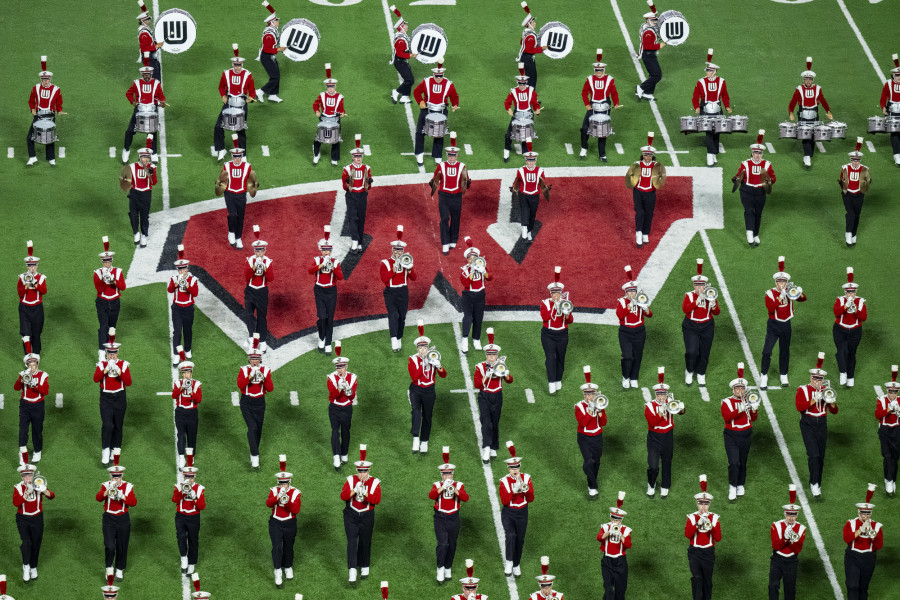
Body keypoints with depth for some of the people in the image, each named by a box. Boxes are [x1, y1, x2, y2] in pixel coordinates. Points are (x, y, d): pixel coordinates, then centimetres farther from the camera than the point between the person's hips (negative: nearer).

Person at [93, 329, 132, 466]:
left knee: (118, 425, 11)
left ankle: (116, 448, 26)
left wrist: (119, 371, -23)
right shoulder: (102, 364, 0)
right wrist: (106, 369, -26)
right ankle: (106, 452, -14)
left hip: (119, 398, 2)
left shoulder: (124, 365, 0)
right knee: (107, 425, -14)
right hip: (106, 399, -2)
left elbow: (129, 382, -10)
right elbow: (96, 379, -15)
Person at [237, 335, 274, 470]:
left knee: (258, 430, 11)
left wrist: (264, 379, -24)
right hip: (246, 403, -3)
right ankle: (255, 458, -18)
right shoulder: (244, 370, -4)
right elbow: (240, 385, -18)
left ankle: (253, 454, 31)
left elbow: (270, 388, -7)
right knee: (252, 428, -16)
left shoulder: (266, 370, -1)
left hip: (260, 403, 3)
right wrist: (250, 376, -30)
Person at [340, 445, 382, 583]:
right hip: (351, 515, -1)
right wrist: (354, 491, -25)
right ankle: (352, 570, -15)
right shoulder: (351, 480, -1)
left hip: (367, 516, 1)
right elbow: (343, 496, -10)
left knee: (365, 542, 10)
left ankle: (364, 567, 28)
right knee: (352, 541, -11)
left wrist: (365, 493, -27)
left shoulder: (375, 482, -3)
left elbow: (377, 499, -13)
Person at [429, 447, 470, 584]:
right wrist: (442, 488, -30)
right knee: (443, 544, -16)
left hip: (453, 519, 2)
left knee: (452, 546, 9)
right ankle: (440, 569, -7)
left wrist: (455, 490, -28)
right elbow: (431, 495, -18)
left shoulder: (459, 485, 3)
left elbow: (465, 498, -14)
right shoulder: (437, 485, 1)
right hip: (440, 519, -2)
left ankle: (448, 570, 24)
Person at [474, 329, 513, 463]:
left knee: (495, 424, 10)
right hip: (484, 397, -3)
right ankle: (486, 449, -25)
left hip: (497, 397, 3)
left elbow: (510, 380, -5)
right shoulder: (480, 367, -4)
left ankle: (493, 449, 23)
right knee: (486, 423, -16)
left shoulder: (500, 366, 2)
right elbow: (477, 384, -12)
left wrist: (505, 373, -25)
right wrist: (487, 376, -23)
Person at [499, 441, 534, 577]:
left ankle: (516, 565, 29)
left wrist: (526, 490, -26)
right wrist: (514, 491, -31)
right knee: (511, 535, -26)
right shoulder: (504, 482, -10)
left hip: (522, 514, 3)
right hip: (508, 513, -3)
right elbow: (504, 501, -18)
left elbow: (531, 499, -6)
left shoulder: (526, 478, -4)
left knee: (520, 540, 10)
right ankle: (509, 562, -17)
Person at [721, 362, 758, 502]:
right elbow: (726, 417, -20)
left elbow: (753, 418, 6)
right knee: (734, 463, -13)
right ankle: (732, 488, -4)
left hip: (746, 435, 3)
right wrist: (740, 410, -32)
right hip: (732, 436, -3)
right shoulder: (726, 402, -5)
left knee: (743, 463, 10)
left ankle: (740, 486, 24)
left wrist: (754, 409, -15)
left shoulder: (748, 400, 6)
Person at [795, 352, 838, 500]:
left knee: (820, 457, 8)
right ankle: (814, 485, -12)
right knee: (814, 455, -17)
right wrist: (814, 400, -29)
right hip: (808, 425, -4)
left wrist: (832, 402, -17)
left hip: (822, 425, 4)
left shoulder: (826, 391, 5)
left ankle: (816, 484, 21)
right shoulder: (803, 390, -6)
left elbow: (834, 411, 5)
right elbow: (799, 407, -21)